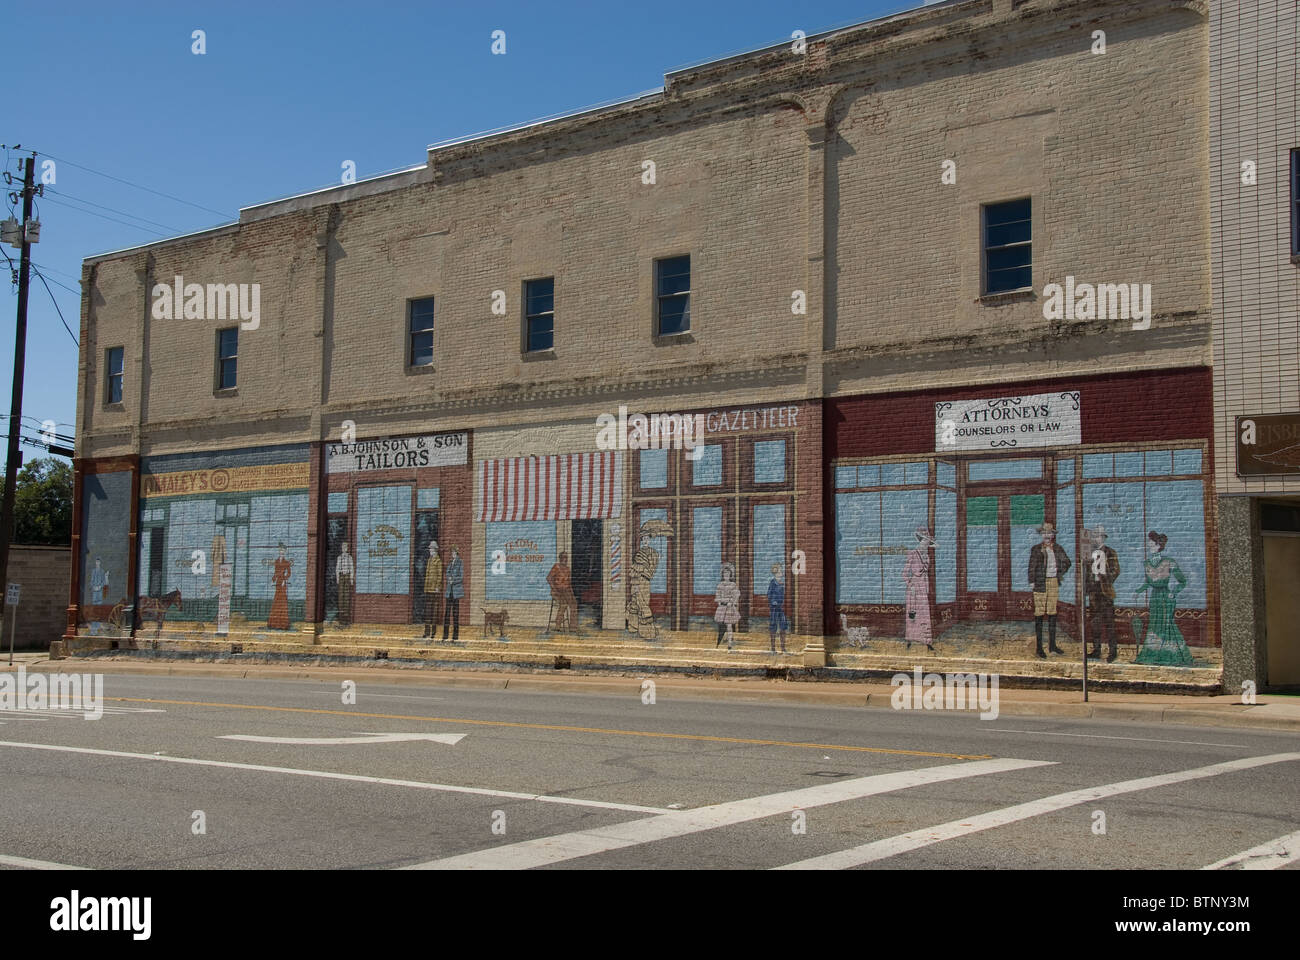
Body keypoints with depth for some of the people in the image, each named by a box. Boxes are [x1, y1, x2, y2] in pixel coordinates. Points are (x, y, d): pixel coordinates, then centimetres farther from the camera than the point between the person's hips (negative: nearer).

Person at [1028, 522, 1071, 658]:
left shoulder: (1058, 548, 9)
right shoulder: (1036, 549, -4)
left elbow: (1066, 562, 19)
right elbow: (1032, 566, -10)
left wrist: (1059, 575, 11)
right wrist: (1032, 581, -16)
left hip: (1054, 583, 5)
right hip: (1041, 583, -5)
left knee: (1052, 613, 10)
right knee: (1039, 614, -5)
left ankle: (1052, 645, 18)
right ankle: (1039, 648, -3)